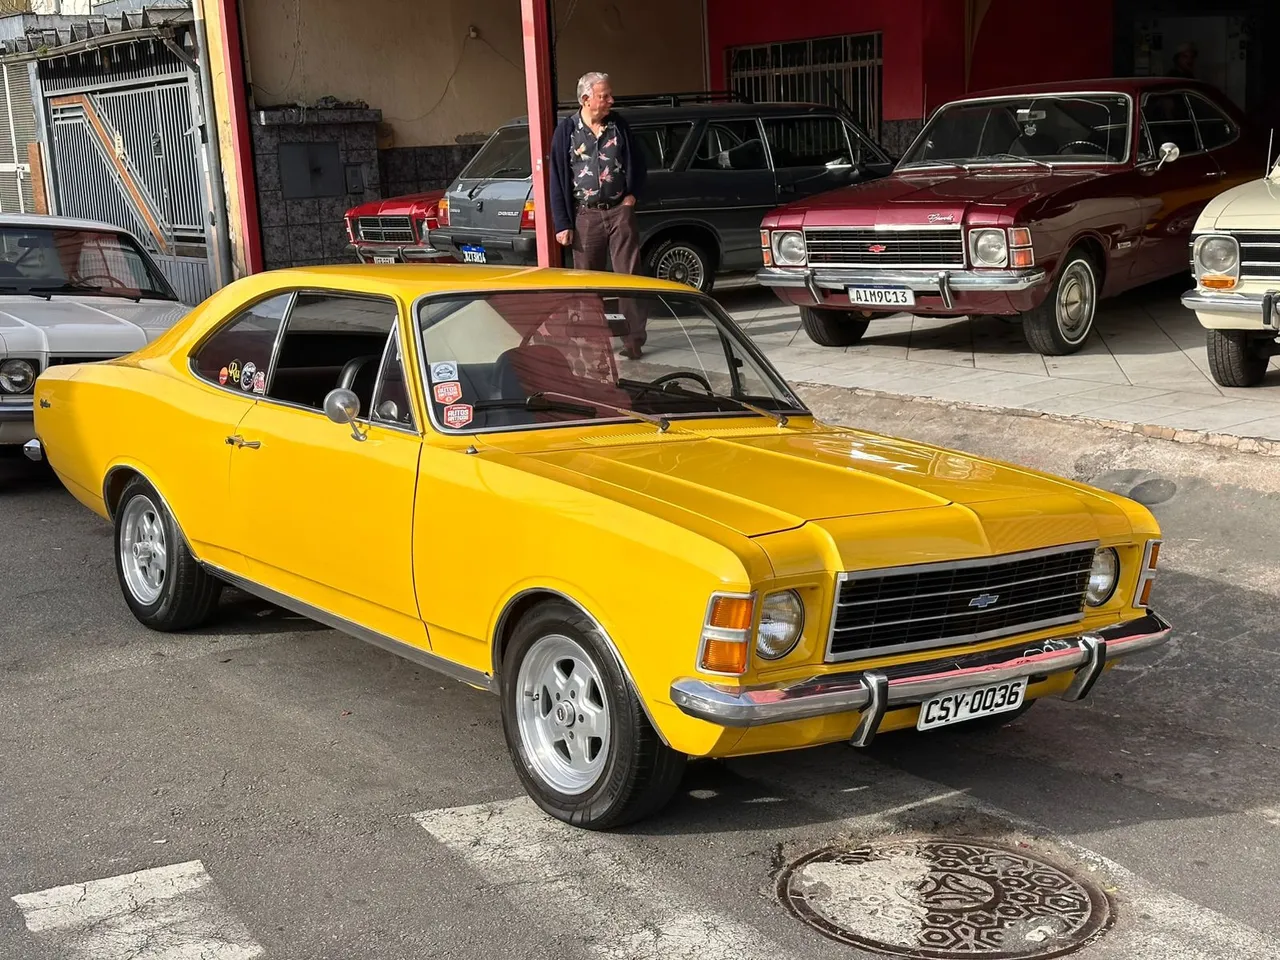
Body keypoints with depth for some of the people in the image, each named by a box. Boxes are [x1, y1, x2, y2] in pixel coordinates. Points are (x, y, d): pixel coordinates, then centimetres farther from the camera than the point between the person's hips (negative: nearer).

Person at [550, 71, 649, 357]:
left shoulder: (619, 125, 4)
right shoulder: (567, 130, -2)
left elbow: (638, 163, 16)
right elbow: (557, 179, -2)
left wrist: (632, 195, 1)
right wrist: (562, 224, -6)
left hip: (619, 212, 1)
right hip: (586, 216, -1)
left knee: (629, 276, -2)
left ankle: (634, 339, 1)